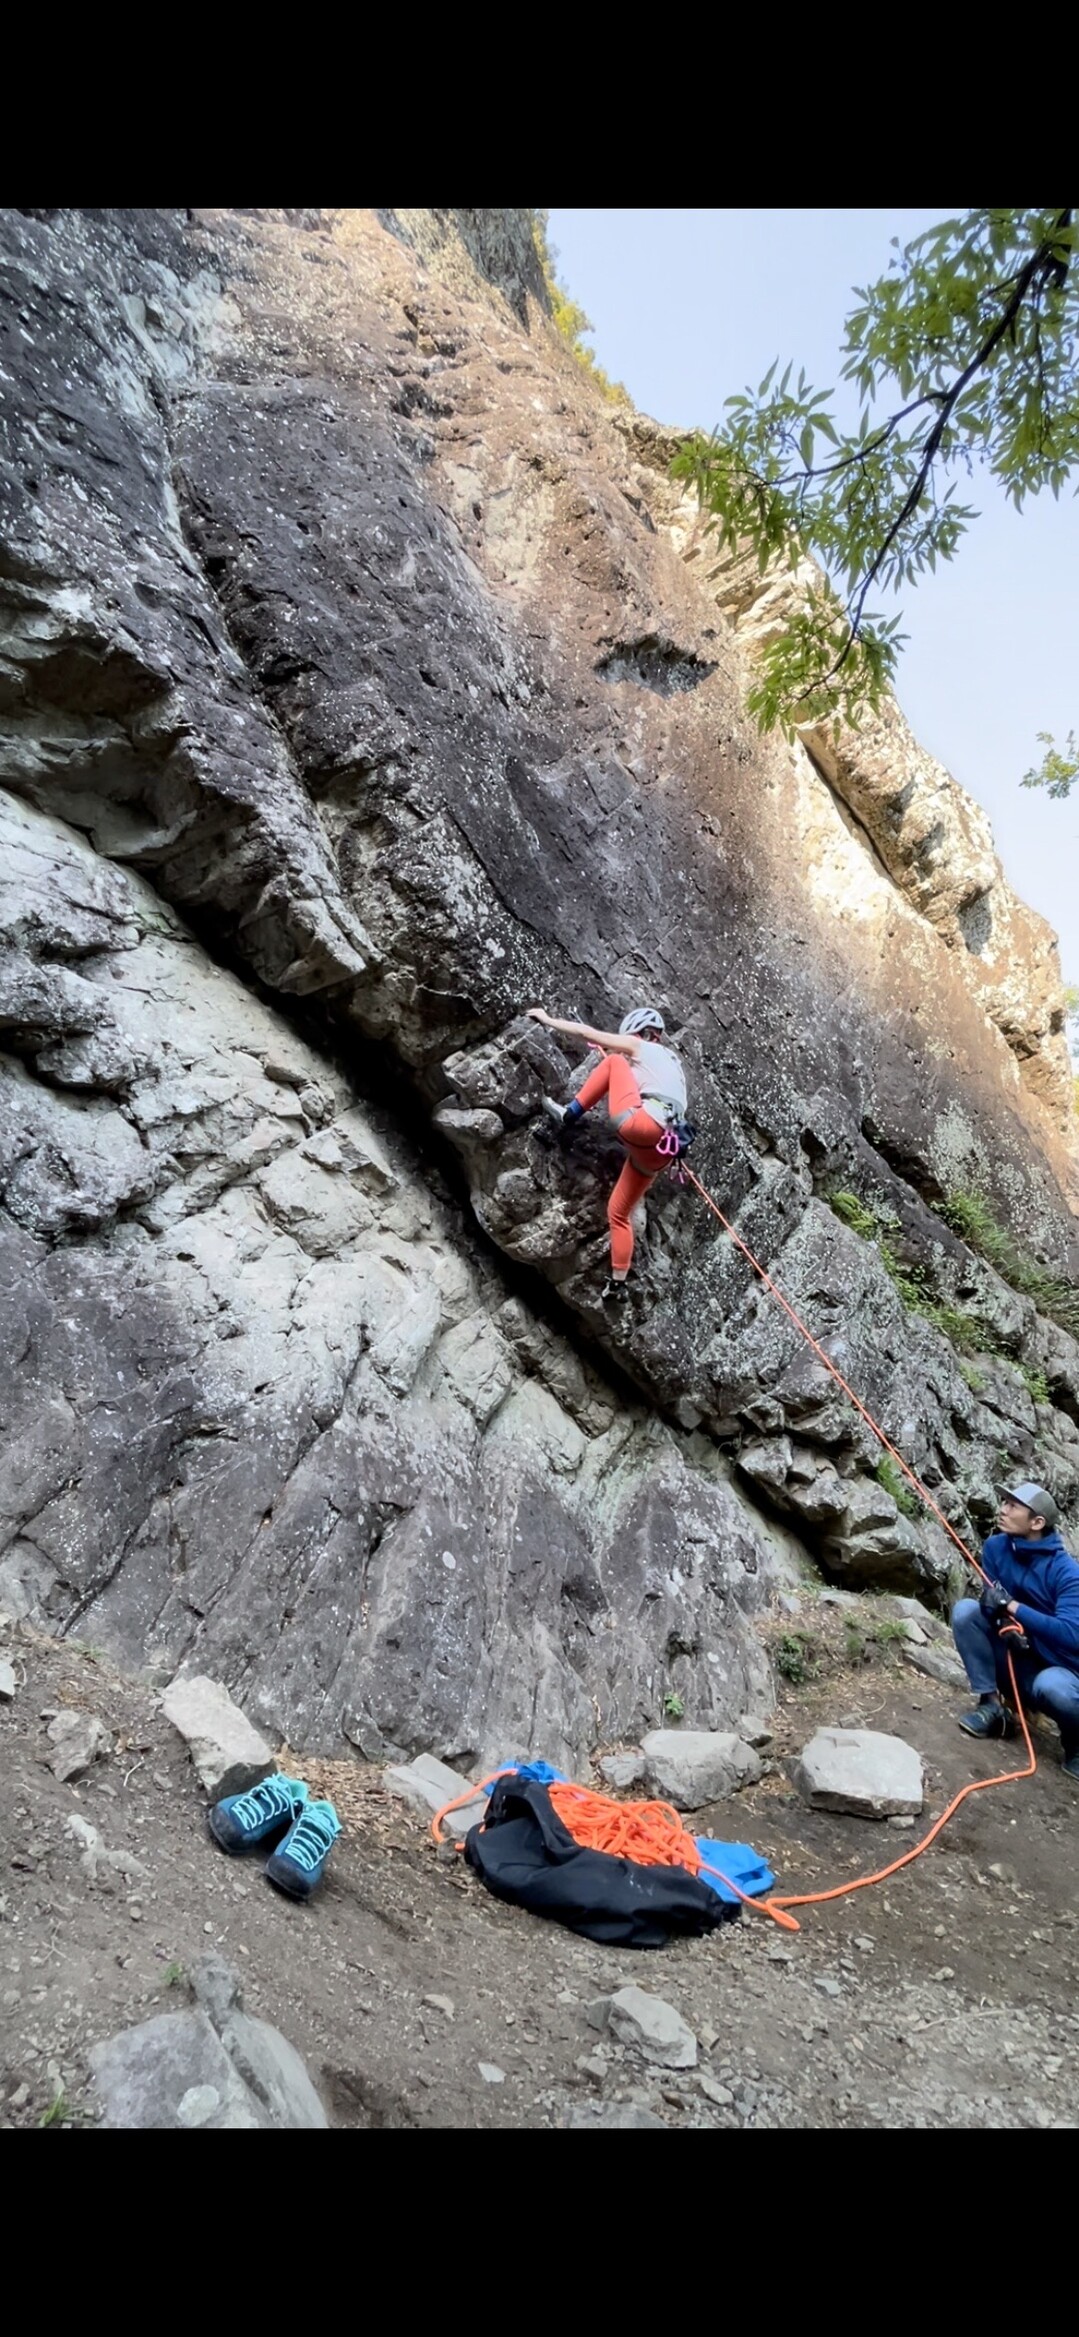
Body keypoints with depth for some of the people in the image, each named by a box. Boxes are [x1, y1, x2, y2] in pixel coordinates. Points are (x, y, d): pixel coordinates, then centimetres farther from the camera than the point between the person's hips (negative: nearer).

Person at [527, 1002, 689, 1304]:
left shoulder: (644, 1048, 14)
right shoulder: (666, 1063, 35)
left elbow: (588, 1033, 13)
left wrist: (549, 1020, 21)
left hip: (640, 1124, -9)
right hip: (654, 1149, 9)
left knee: (613, 1062, 7)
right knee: (618, 1212, 16)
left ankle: (569, 1115, 4)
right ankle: (618, 1284, 14)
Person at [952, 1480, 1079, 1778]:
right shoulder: (996, 1547, -7)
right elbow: (994, 1602, -5)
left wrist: (1012, 1607, -32)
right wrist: (1005, 1624, -29)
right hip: (1014, 1660, 4)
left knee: (1050, 1686, -39)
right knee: (965, 1609, -18)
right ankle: (992, 1705, -9)